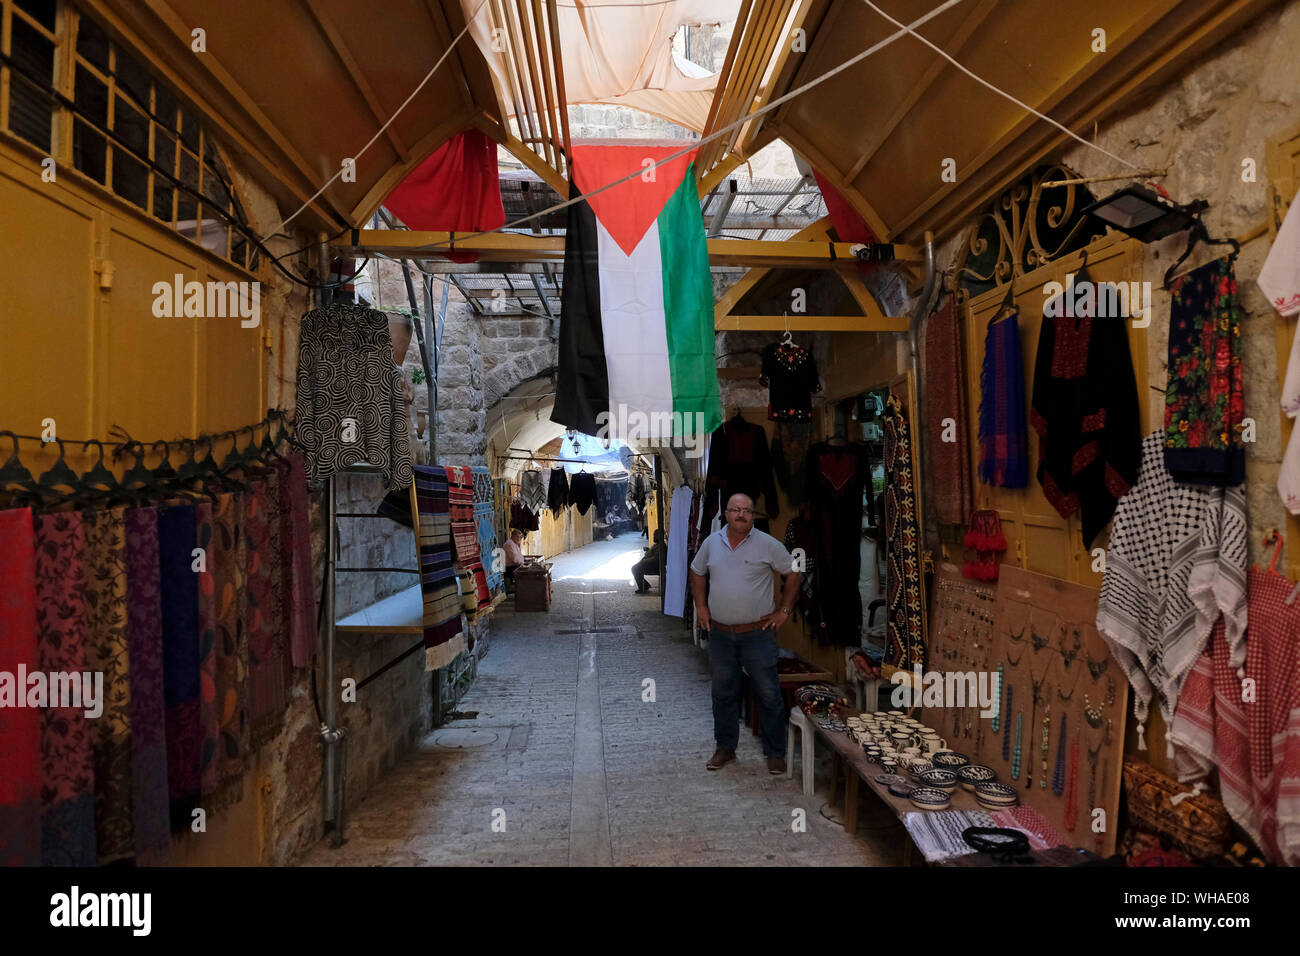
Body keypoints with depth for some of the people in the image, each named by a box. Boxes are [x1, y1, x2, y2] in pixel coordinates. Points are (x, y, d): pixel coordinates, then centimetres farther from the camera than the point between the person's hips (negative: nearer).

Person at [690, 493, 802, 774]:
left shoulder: (767, 544, -7)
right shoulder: (711, 543, 3)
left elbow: (794, 573, 1)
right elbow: (697, 573, 18)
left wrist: (784, 610, -2)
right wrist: (701, 606, 10)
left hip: (758, 633, -3)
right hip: (720, 633, 3)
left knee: (769, 695, 3)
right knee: (723, 693, 13)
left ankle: (775, 753, 18)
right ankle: (725, 748, 29)